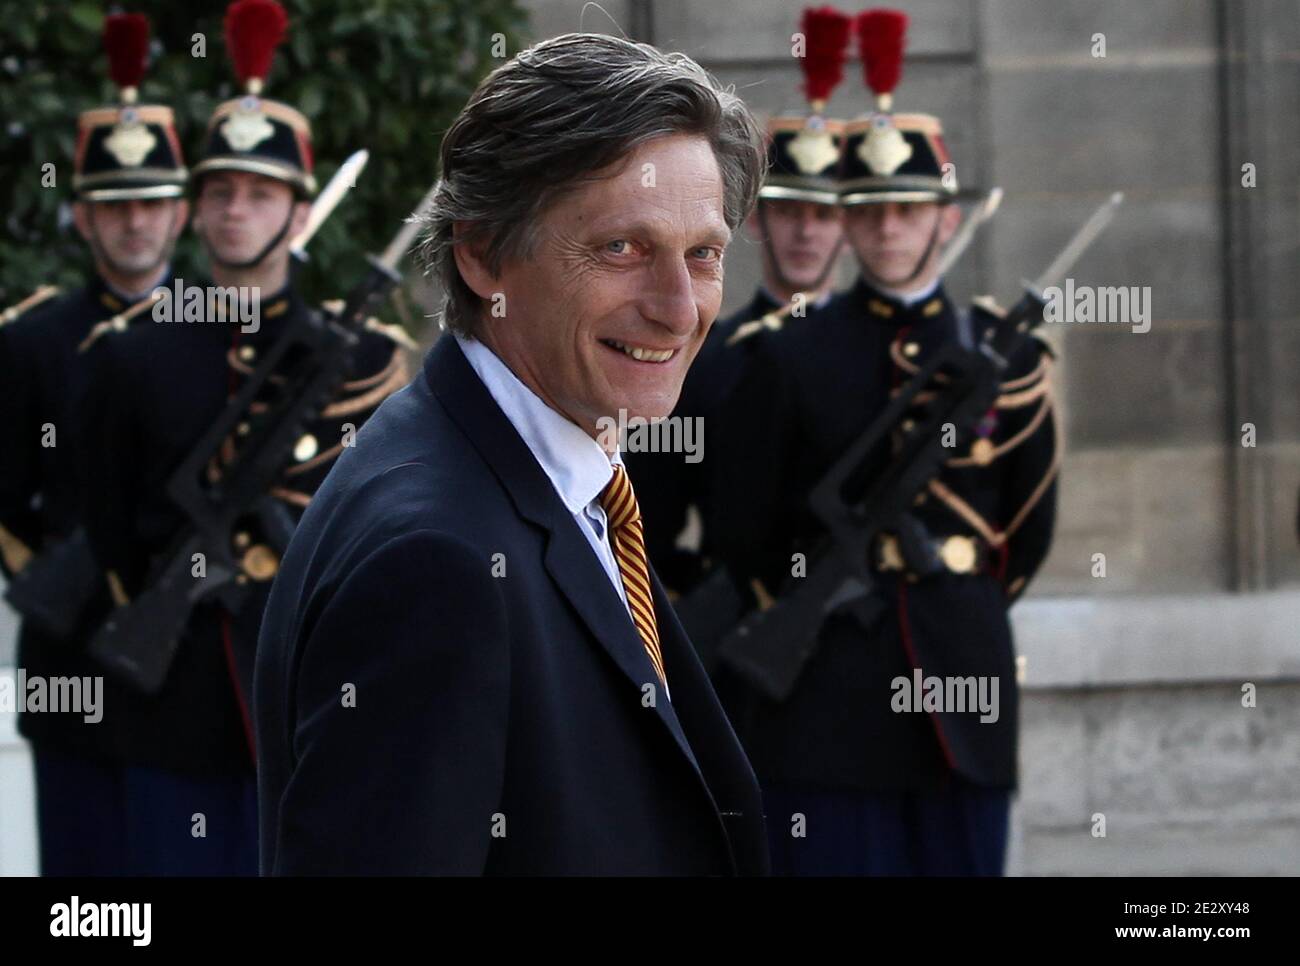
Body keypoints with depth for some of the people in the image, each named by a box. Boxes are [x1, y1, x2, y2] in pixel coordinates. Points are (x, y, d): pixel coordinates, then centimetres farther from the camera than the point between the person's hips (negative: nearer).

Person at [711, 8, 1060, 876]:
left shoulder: (1010, 357, 7)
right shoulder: (790, 357, 2)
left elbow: (1029, 531, 15)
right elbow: (745, 536, 5)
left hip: (963, 687, 2)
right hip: (824, 702, -2)